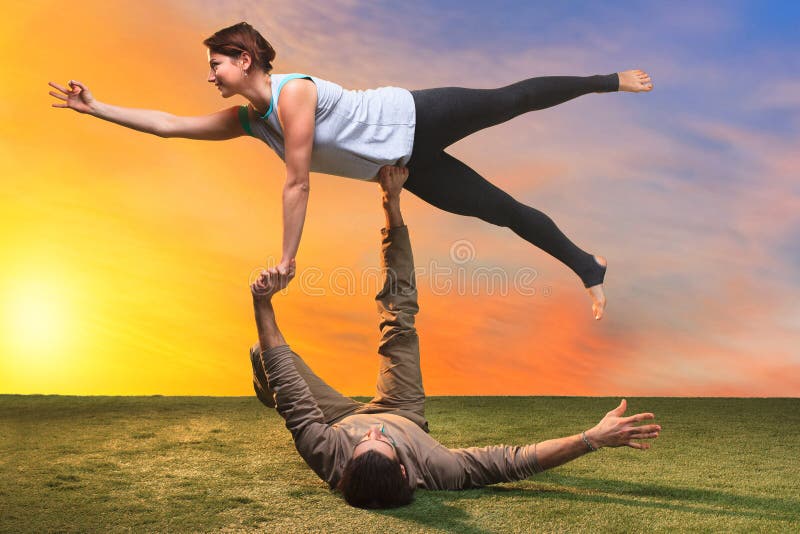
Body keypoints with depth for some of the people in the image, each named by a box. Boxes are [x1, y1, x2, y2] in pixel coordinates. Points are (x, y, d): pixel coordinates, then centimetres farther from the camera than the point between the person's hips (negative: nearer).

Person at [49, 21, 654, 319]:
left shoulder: (294, 93, -25)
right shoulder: (246, 120, 0)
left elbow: (298, 185, -26)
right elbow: (169, 124, 3)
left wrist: (285, 263, -24)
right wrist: (96, 108, 0)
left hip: (417, 118, -6)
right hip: (406, 168, 6)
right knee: (503, 210, 9)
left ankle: (606, 82, 25)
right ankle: (590, 269, 16)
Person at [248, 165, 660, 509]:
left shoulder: (329, 456, -47)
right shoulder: (434, 472, -47)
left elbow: (289, 390, -41)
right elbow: (517, 460, -42)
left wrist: (263, 304, -43)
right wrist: (593, 439, -51)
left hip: (344, 417, -1)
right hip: (407, 417, 1)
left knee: (262, 353, 2)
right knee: (398, 315, 3)